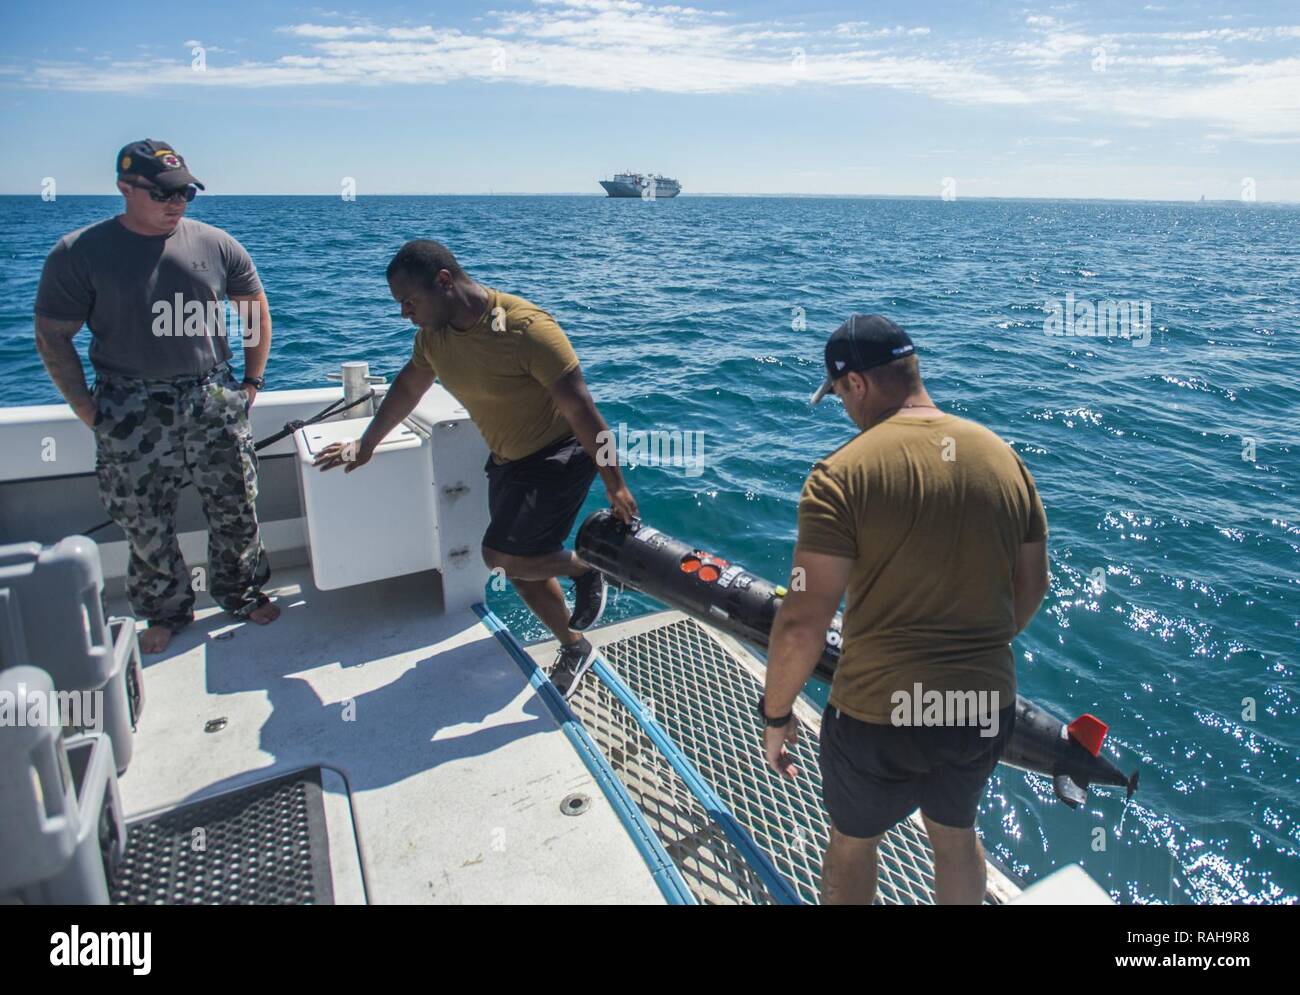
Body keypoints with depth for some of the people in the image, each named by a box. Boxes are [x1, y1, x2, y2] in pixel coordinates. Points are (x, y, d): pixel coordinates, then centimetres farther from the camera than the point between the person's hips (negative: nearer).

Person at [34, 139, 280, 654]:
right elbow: (53, 337, -1)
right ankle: (166, 612, 27)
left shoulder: (215, 244, 2)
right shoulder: (79, 253, -4)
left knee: (236, 510, 9)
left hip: (214, 403, 2)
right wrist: (87, 409, -6)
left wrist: (251, 381, 7)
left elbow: (256, 308, 12)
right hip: (132, 414, -1)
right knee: (145, 524, 8)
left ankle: (242, 594, 29)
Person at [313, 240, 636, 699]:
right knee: (520, 566, 11)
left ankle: (585, 569, 10)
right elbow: (407, 388, 13)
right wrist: (366, 445, 25)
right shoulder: (433, 334, -5)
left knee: (501, 555, -18)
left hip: (561, 453, -8)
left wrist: (614, 484, -23)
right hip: (507, 459, 8)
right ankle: (574, 648, 32)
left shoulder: (527, 328, -29)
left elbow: (580, 407, -27)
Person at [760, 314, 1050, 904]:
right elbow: (1032, 588, 9)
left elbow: (803, 623, -22)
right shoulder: (1003, 456, -1)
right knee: (957, 835, 31)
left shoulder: (843, 473, -19)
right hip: (986, 707, 5)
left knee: (852, 840, 23)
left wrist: (776, 714, -6)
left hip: (879, 715, -5)